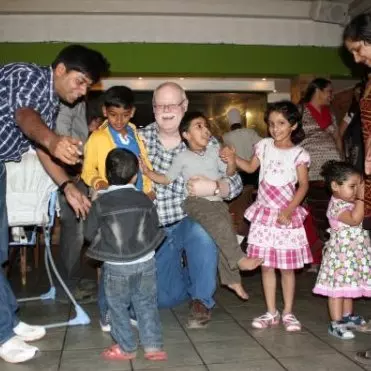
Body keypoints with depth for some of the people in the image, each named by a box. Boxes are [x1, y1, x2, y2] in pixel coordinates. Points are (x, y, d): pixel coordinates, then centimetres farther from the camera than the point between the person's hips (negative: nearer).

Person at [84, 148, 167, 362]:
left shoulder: (101, 202, -6)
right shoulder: (144, 199, 0)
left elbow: (89, 233, 1)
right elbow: (155, 228, 8)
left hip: (116, 266, -2)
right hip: (146, 262, 2)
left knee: (118, 307, 12)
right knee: (147, 305, 12)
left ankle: (126, 348, 19)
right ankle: (154, 346, 14)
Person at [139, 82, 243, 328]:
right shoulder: (142, 138, -4)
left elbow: (235, 183, -9)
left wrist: (213, 187, -29)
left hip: (190, 221, -2)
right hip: (156, 230, 3)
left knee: (202, 234, -39)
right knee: (164, 298, 5)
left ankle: (202, 301, -13)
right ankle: (184, 269, 40)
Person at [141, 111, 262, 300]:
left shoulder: (214, 150, 8)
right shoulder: (182, 157, 0)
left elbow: (229, 173, 9)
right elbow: (167, 179, 7)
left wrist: (231, 161, -12)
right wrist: (148, 172, -6)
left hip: (217, 200, 4)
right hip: (196, 202, -4)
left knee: (224, 236, 1)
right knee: (220, 226, -30)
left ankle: (231, 279, 14)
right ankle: (239, 259, -21)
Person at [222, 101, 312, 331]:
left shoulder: (298, 154, -5)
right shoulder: (264, 146, 5)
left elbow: (303, 185, -9)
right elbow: (251, 167, 19)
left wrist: (289, 210, -19)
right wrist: (232, 158, 3)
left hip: (286, 216, -3)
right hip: (264, 213, 3)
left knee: (287, 267, 4)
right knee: (266, 265, 7)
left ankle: (288, 313, 19)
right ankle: (271, 313, 19)